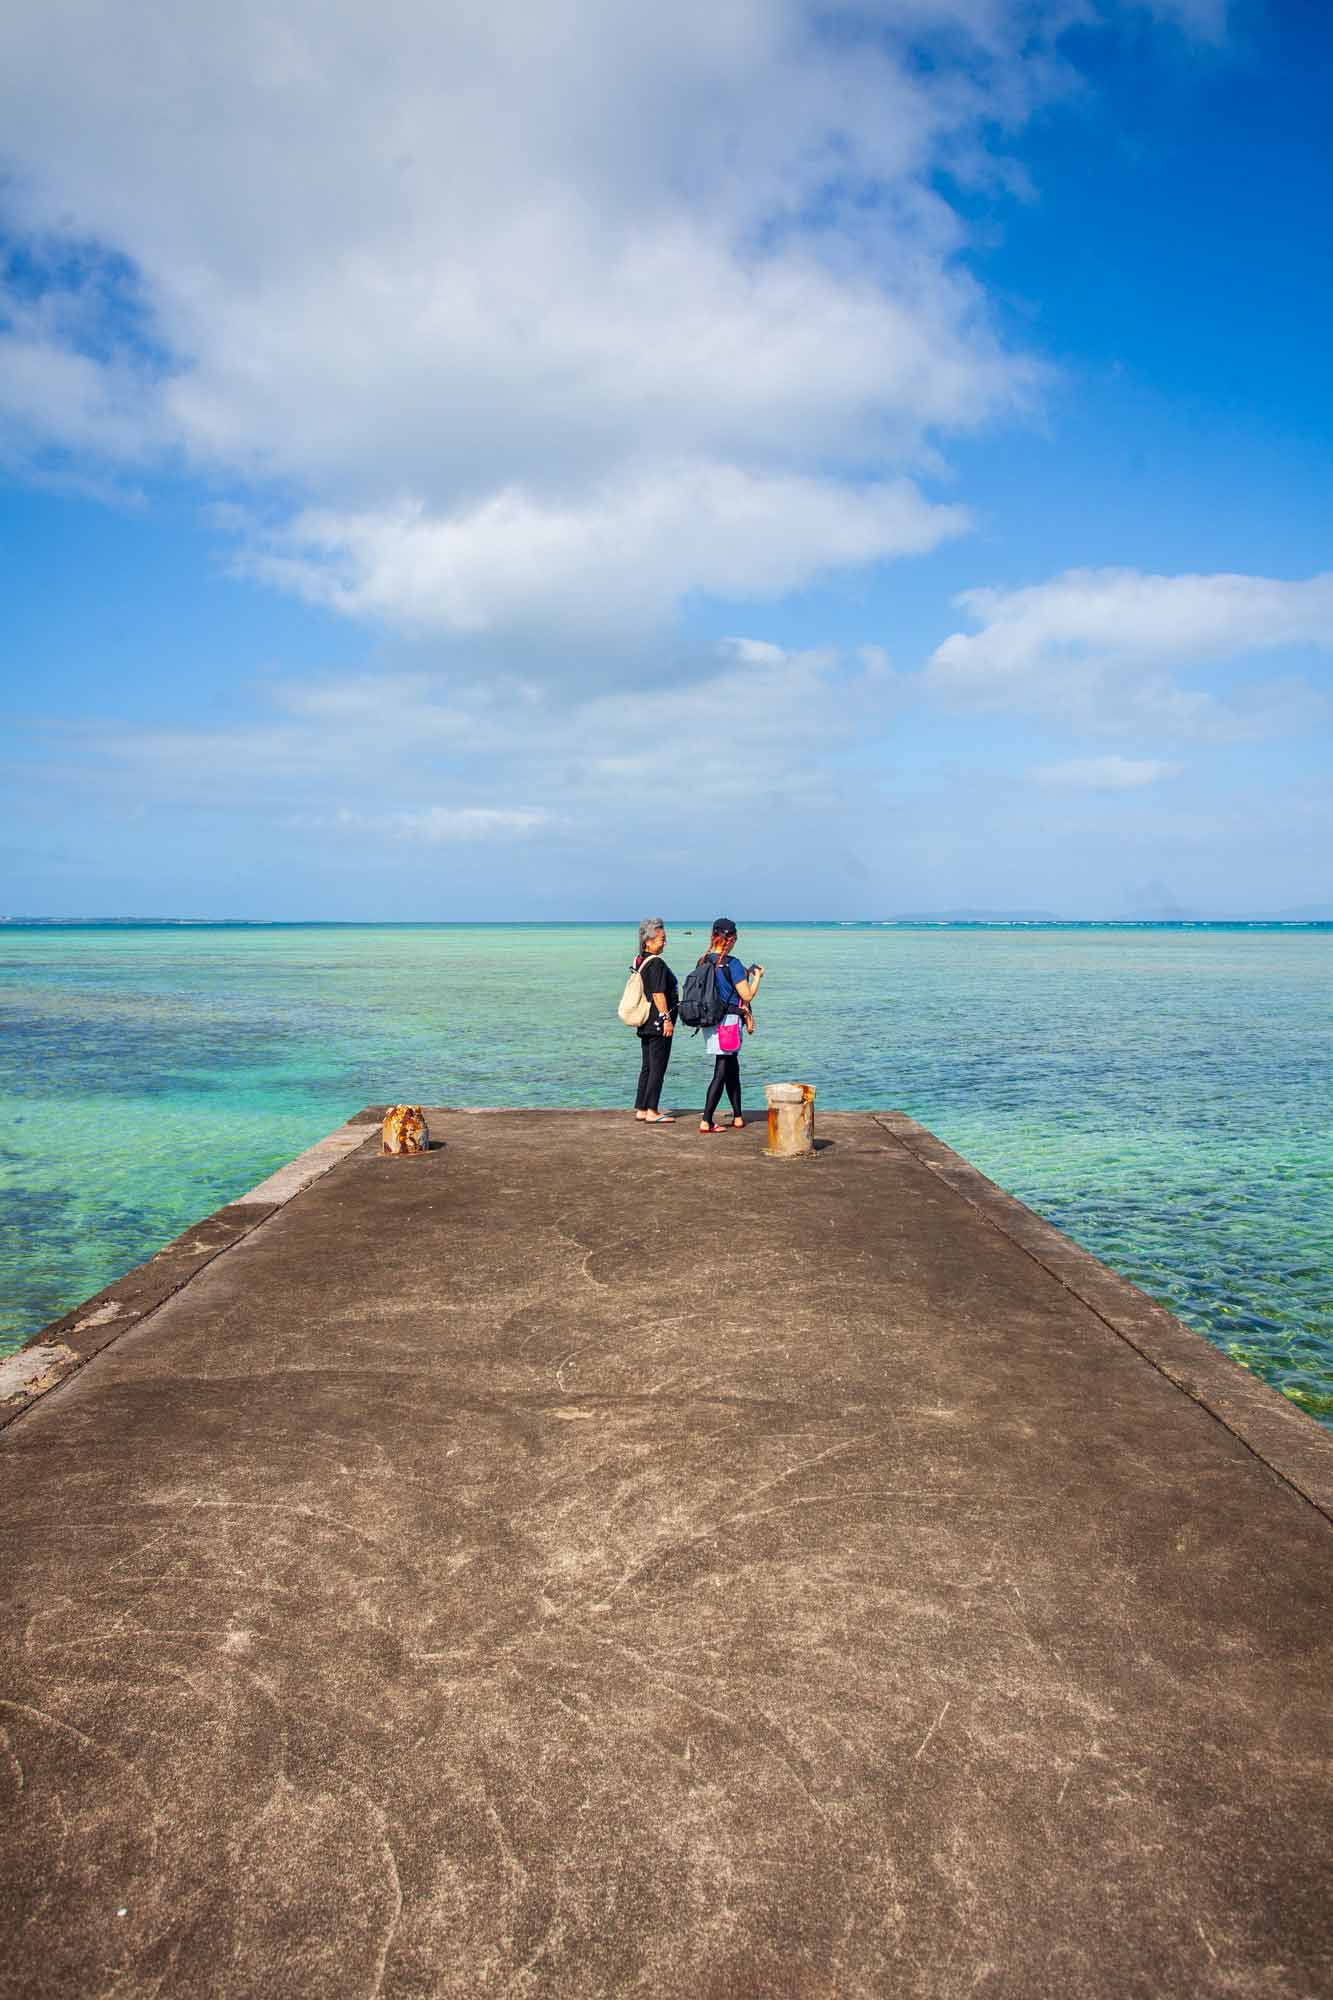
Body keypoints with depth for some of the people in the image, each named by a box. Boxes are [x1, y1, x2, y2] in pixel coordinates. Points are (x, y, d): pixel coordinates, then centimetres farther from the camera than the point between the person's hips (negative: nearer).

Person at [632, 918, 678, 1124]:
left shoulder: (640, 961, 13)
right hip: (658, 1024, -9)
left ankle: (641, 1109, 16)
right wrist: (667, 1018, -17)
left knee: (647, 1067, 13)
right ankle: (651, 1112, -3)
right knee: (658, 1068, -4)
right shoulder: (656, 963, -16)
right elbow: (658, 994, -20)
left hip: (645, 1024, 9)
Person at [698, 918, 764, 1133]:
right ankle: (706, 1122, -5)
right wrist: (757, 976, 6)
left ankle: (738, 1117, 25)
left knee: (732, 1069, 18)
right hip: (728, 1022, -7)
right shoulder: (732, 964, -15)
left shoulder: (703, 962, 5)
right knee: (721, 1072, -2)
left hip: (711, 1022, 7)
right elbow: (747, 995, -13)